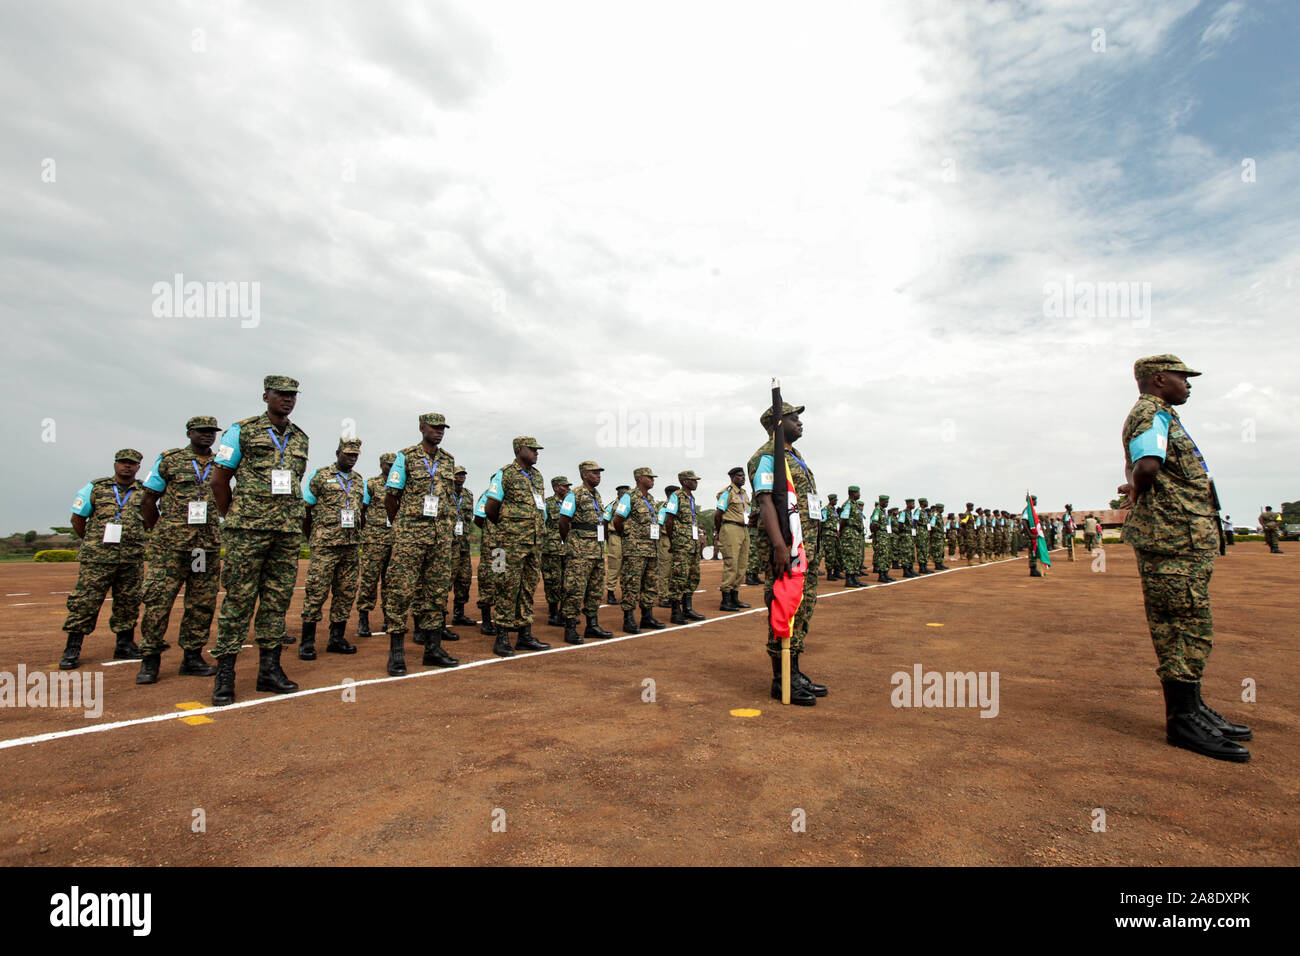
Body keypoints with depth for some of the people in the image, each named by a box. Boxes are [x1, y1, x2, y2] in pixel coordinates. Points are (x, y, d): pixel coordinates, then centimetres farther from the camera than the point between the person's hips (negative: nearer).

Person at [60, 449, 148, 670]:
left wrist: (137, 542, 12)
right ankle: (72, 650, 5)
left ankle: (125, 645, 18)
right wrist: (94, 543, 10)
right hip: (97, 559, -2)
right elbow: (77, 519, 11)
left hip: (132, 560, 2)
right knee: (85, 602, -3)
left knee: (128, 603, 7)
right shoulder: (95, 488, 6)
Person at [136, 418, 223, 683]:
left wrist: (211, 532, 15)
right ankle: (150, 660, 7)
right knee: (158, 601, -3)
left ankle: (192, 657, 15)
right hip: (170, 545, -3)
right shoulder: (169, 460, 3)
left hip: (209, 546, 3)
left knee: (203, 604, 5)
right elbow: (147, 499, 7)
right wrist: (157, 532, 6)